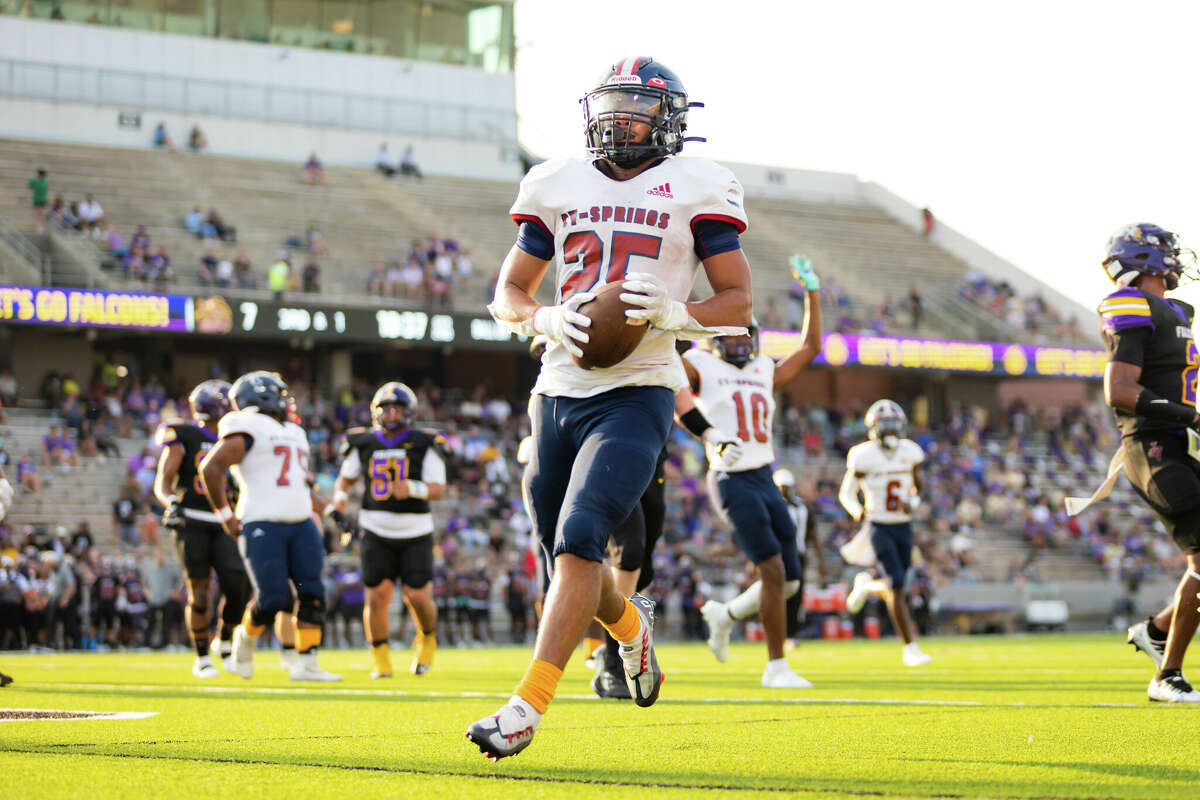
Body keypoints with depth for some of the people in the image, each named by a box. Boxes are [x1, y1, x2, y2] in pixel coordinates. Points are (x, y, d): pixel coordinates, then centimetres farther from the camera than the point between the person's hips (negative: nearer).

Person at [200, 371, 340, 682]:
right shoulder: (249, 430, -7)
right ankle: (246, 636, 18)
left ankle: (306, 664, 0)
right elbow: (210, 468, -13)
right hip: (262, 527, -8)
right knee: (273, 599, -11)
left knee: (312, 595, -4)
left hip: (300, 525, 8)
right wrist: (225, 516, -11)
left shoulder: (293, 434, 21)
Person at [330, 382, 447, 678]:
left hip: (415, 534, -1)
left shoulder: (424, 445, -5)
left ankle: (427, 638, 25)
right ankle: (381, 660, 10)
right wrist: (340, 496, -6)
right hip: (377, 532, 2)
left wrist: (412, 489, -29)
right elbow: (346, 478, 16)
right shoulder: (363, 444, 2)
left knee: (417, 597, -8)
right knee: (377, 595, -7)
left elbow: (438, 489, -10)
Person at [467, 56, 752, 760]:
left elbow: (739, 303, 3)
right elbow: (508, 292, 15)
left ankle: (528, 707, -21)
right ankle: (630, 624, 45)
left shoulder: (694, 190, 2)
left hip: (636, 394, -5)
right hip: (560, 391, 5)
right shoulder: (559, 187, 12)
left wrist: (674, 313, -17)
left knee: (578, 541, -20)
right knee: (568, 562, 11)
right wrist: (546, 319, -7)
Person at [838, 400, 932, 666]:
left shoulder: (910, 452, -1)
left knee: (895, 587, 9)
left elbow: (917, 488, 12)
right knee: (897, 586, -16)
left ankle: (866, 585, 46)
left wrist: (912, 503, -11)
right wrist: (856, 511, -26)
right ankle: (910, 648, -10)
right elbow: (846, 494, -4)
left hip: (904, 527, 5)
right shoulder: (865, 457, -11)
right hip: (878, 527, -5)